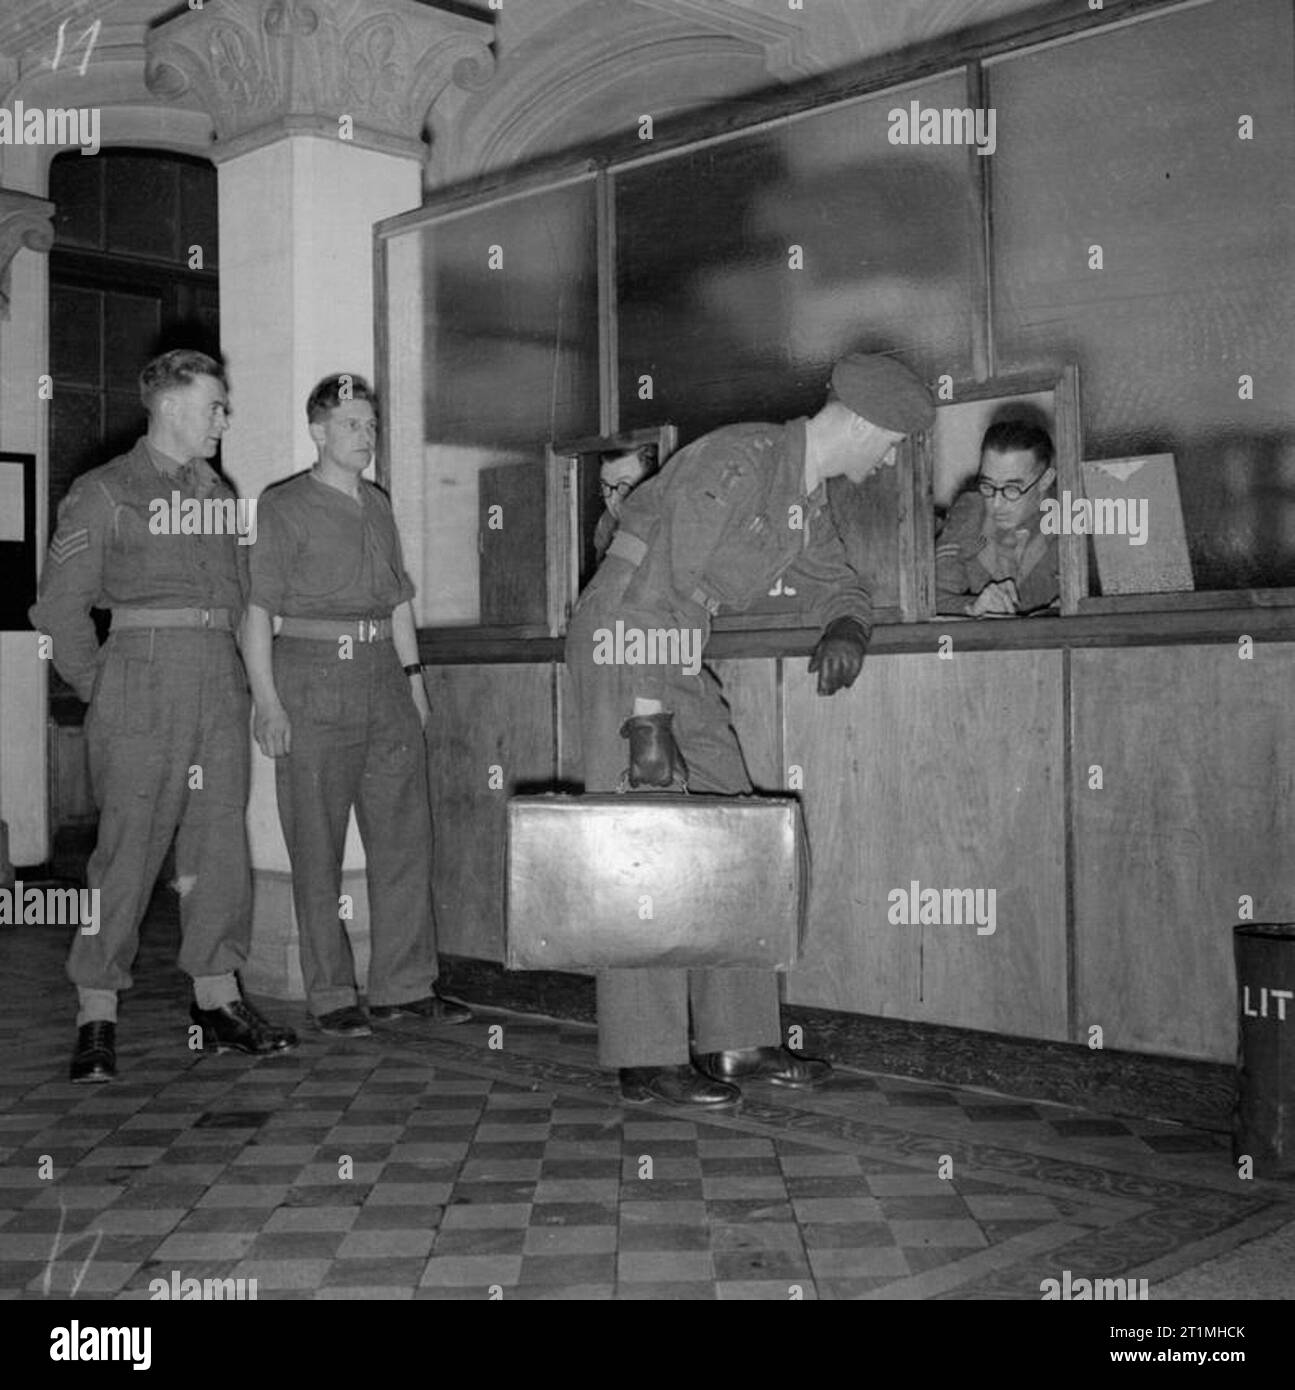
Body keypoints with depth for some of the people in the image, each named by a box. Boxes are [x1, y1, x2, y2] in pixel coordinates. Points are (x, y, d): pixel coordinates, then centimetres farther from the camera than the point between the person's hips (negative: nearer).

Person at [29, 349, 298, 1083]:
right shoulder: (106, 492, -2)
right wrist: (98, 685, -4)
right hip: (143, 682, -6)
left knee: (221, 842, 7)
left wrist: (234, 671, 13)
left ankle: (218, 1000, 17)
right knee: (129, 847, -5)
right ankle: (98, 1015, 3)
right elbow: (60, 604, -4)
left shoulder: (221, 493, 16)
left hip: (220, 684, 6)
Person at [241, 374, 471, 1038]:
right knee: (317, 847, -1)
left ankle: (404, 984, 15)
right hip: (312, 680, -6)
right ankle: (330, 995, 9)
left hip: (382, 676, 6)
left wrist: (413, 675, 15)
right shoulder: (284, 507, -2)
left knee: (405, 834, 6)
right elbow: (258, 611, -7)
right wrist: (266, 701, -14)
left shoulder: (377, 505, 17)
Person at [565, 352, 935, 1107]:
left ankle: (736, 1039, 12)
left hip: (683, 664, 10)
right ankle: (646, 1059, -6)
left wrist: (846, 628, -3)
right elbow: (661, 590, -24)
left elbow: (838, 584, 23)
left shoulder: (808, 497, 10)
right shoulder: (739, 462, -19)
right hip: (623, 642, -9)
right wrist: (648, 722, -26)